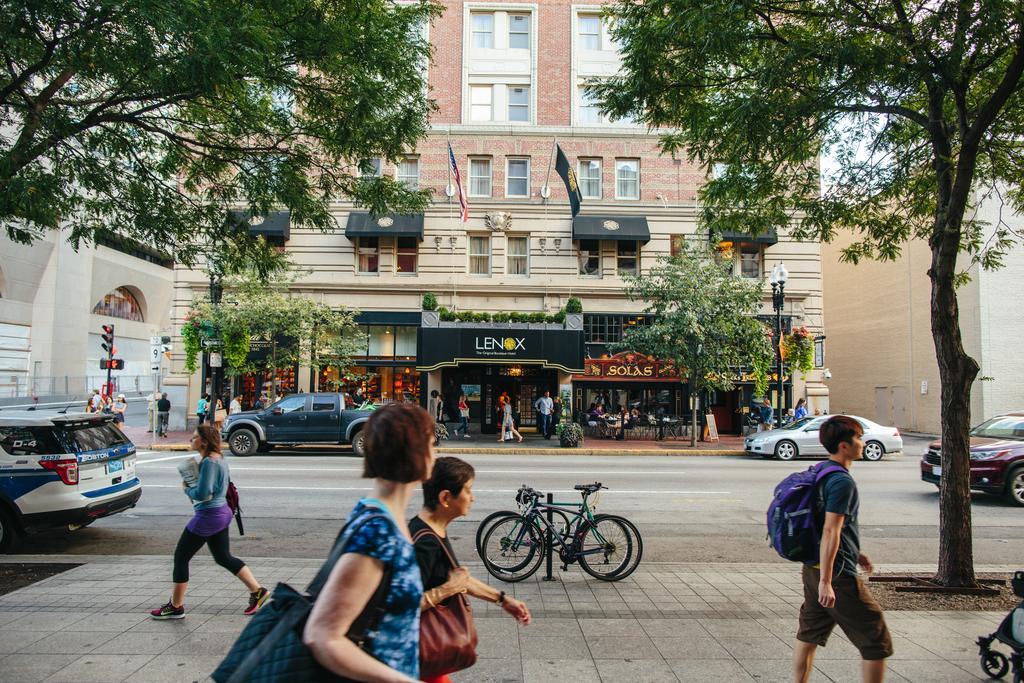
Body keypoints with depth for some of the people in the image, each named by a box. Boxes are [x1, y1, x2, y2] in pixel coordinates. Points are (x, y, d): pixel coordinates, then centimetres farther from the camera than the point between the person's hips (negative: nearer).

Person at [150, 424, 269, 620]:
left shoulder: (209, 462, -21)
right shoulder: (219, 459, 9)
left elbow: (202, 494, -25)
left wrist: (186, 488, -5)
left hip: (208, 516, -10)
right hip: (221, 512, 10)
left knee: (181, 557, 5)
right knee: (224, 558, 17)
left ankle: (175, 606, 16)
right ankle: (258, 591, 15)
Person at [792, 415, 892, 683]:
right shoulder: (843, 481, -18)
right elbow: (830, 532, -24)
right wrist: (826, 582, -25)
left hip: (813, 569, 10)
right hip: (836, 573, -10)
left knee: (809, 635, 18)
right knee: (877, 643, 2)